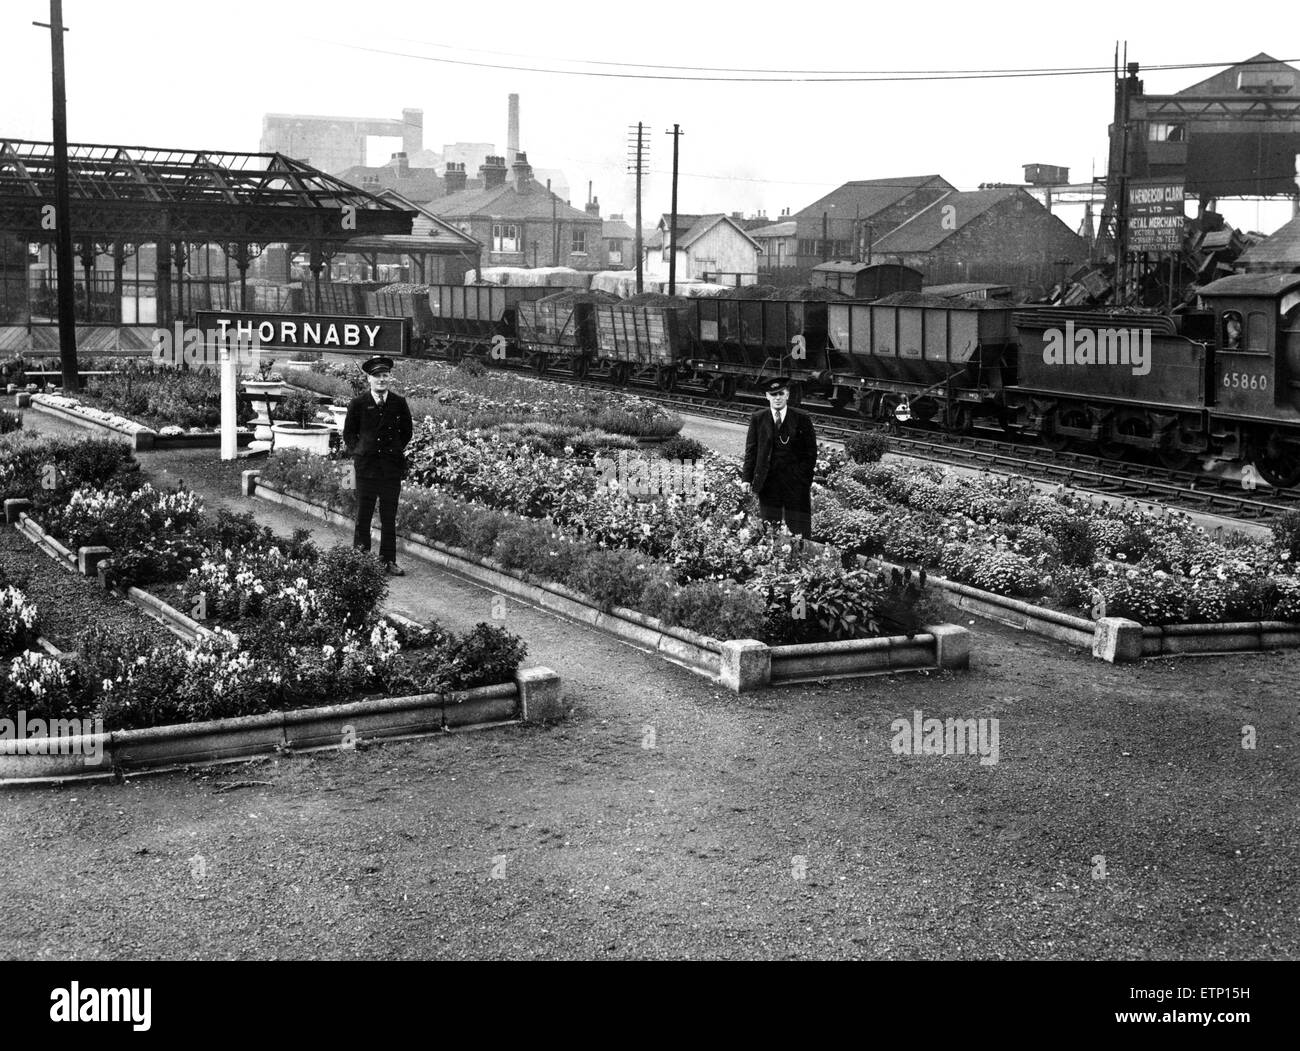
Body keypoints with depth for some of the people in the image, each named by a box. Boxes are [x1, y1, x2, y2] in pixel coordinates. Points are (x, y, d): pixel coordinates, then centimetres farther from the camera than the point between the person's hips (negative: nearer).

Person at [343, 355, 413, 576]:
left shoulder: (399, 403, 3)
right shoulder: (358, 404, -2)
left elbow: (406, 432, 16)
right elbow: (349, 434, 9)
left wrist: (397, 451, 9)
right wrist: (358, 452, 2)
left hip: (392, 466, 2)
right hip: (366, 467, -1)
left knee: (389, 517, 6)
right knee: (363, 515, 2)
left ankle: (388, 560, 13)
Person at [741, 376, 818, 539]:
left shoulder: (802, 419, 3)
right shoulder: (757, 419, 6)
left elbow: (811, 452, 4)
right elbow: (751, 451, 7)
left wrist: (806, 479, -5)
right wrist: (746, 480, 0)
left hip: (796, 483, -1)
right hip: (767, 482, 1)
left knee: (799, 532, -3)